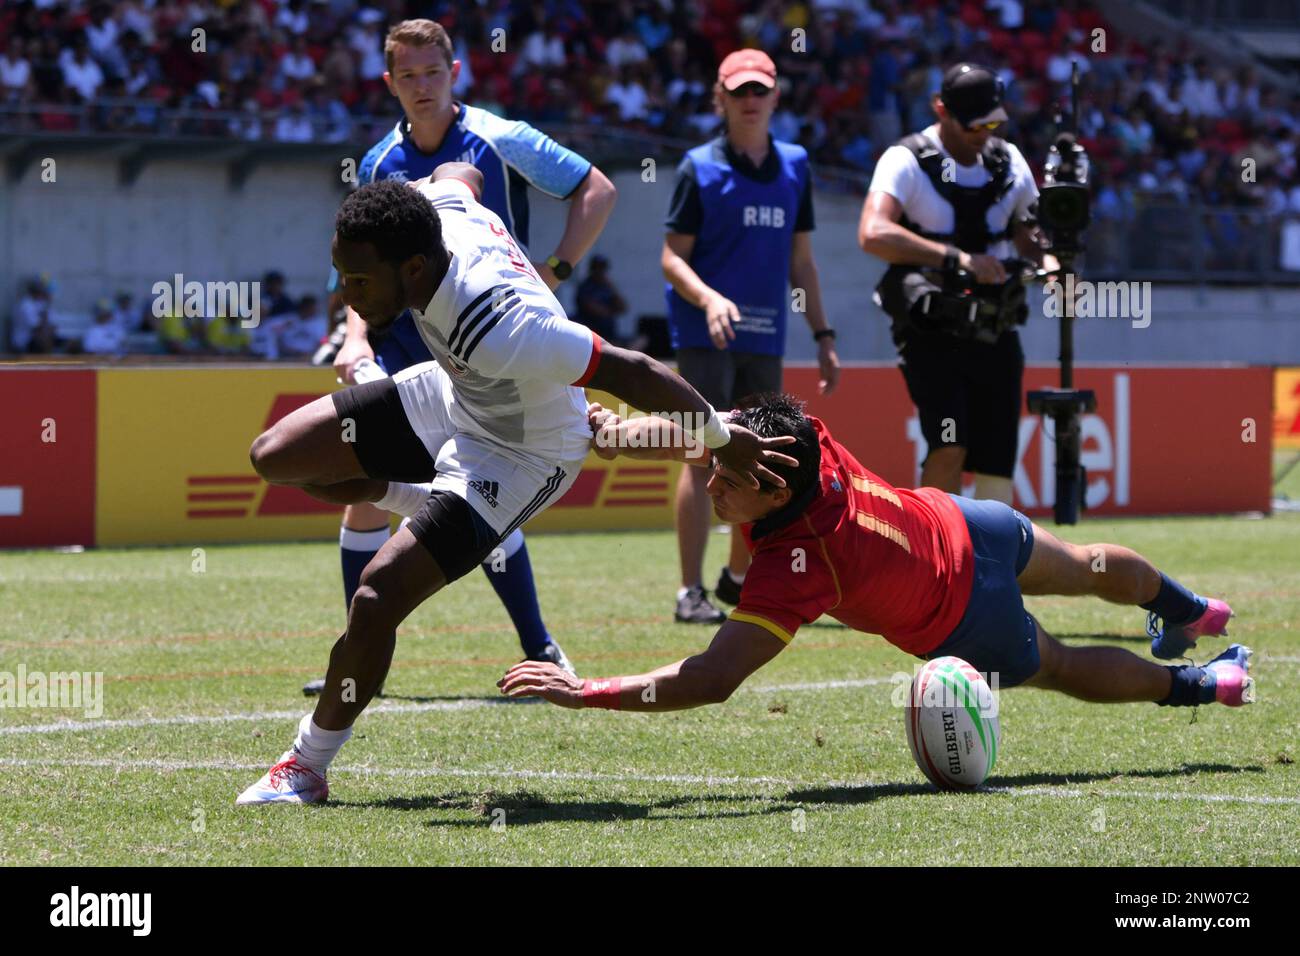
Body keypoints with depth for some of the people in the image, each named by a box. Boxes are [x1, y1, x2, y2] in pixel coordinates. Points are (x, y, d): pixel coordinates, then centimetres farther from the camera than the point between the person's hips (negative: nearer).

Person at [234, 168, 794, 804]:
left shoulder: (499, 333, -45)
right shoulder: (442, 209, -25)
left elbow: (634, 372, -34)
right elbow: (461, 172, 2)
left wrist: (722, 442, -20)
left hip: (518, 458, -8)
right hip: (451, 396, 8)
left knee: (378, 594, -20)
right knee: (275, 457, 6)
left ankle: (307, 766, -2)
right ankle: (420, 501, 24)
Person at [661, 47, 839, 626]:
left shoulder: (794, 166, 12)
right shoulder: (699, 167, -2)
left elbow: (800, 260, 18)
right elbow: (672, 257, -5)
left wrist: (823, 337, 14)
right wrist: (708, 298, -24)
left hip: (765, 338, 5)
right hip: (705, 337, -5)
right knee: (705, 456, -10)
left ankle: (738, 578, 25)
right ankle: (691, 592, -9)